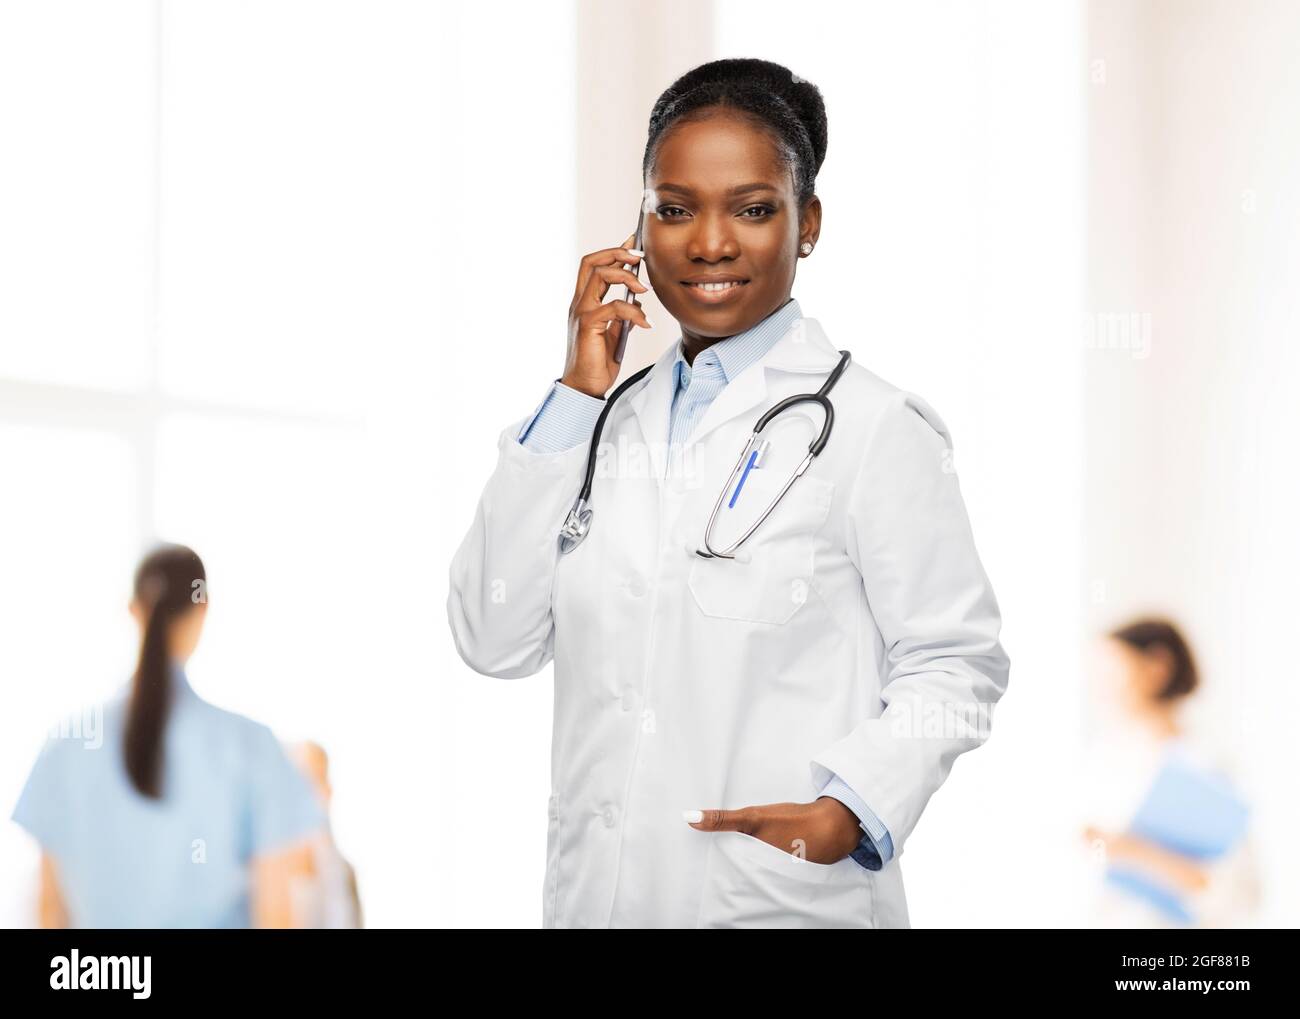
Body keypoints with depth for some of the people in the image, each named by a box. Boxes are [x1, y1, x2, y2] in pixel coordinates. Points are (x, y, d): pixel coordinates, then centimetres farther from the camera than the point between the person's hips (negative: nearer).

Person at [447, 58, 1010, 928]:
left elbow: (954, 664, -8)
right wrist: (574, 399, -4)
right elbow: (494, 642, 0)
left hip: (789, 900, -5)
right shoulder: (610, 419, 8)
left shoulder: (876, 429, -7)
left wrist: (851, 810, -24)